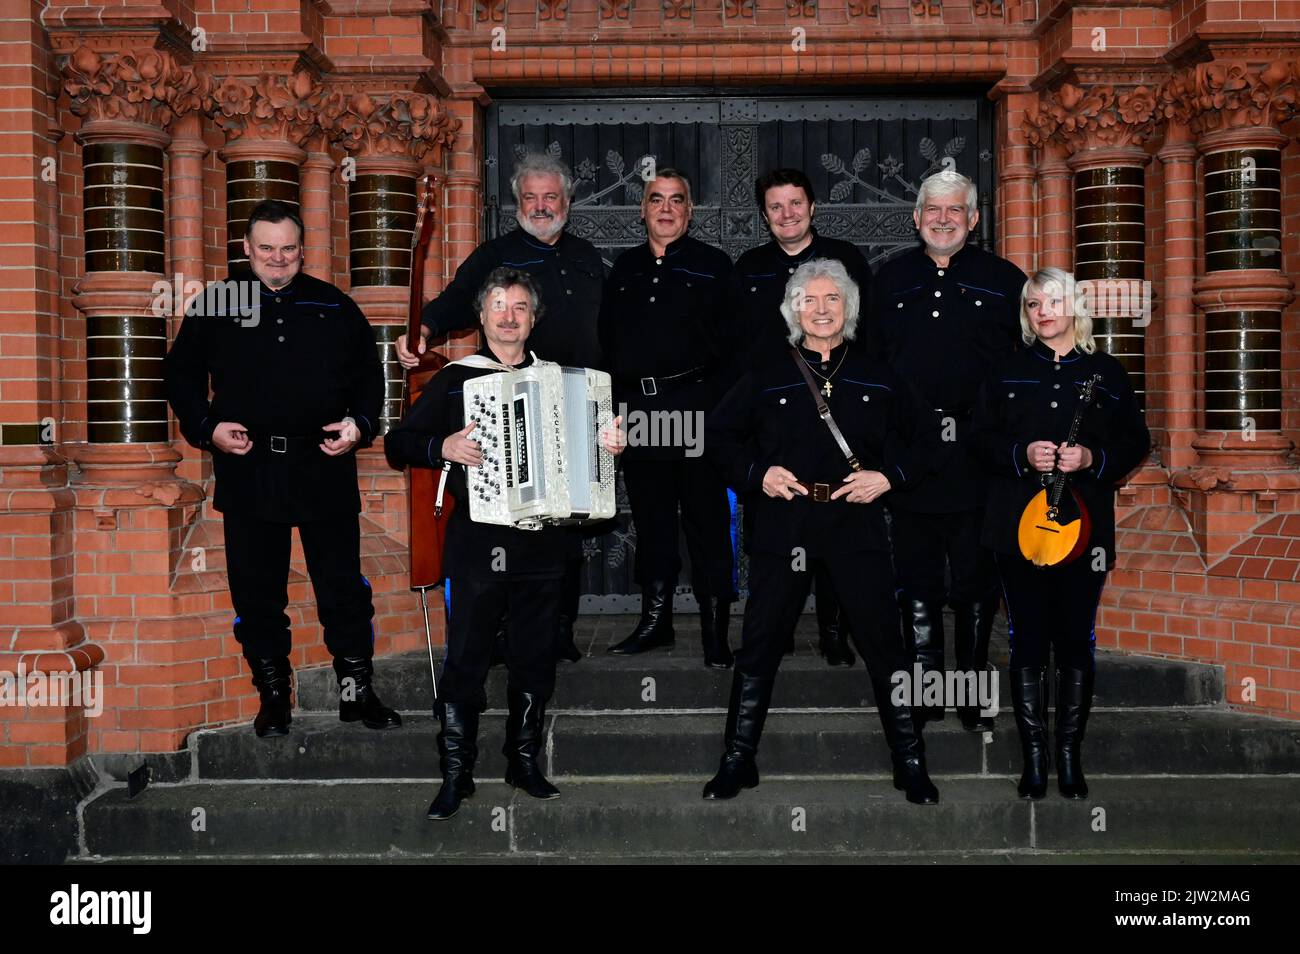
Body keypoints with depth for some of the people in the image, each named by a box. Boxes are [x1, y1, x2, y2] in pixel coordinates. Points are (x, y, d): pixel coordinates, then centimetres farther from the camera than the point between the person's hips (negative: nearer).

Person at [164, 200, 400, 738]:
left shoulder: (335, 307, 8)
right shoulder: (214, 307, 5)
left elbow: (369, 374, 13)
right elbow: (180, 374, 10)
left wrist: (360, 423, -3)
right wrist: (207, 427, -5)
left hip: (325, 468, 0)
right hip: (248, 471, 0)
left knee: (344, 588, 3)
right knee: (257, 593, 8)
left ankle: (357, 692, 16)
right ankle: (273, 697, 22)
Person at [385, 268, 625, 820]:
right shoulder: (455, 381, 6)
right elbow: (397, 445, 2)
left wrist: (610, 444, 0)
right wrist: (443, 448, -16)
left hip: (541, 541, 3)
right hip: (476, 541, -2)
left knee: (534, 661, 9)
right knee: (465, 662, -1)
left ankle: (524, 762, 23)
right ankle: (456, 774, 8)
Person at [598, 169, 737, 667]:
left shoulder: (713, 265, 4)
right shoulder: (625, 269, 16)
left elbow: (732, 341, -1)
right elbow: (606, 341, 17)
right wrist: (614, 407, 10)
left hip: (696, 405, -4)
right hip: (638, 407, 4)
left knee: (706, 519, -2)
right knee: (650, 518, 11)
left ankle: (716, 627, 3)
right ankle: (656, 619, 22)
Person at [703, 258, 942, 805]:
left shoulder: (877, 377, 9)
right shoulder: (768, 375, 8)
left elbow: (925, 436, 13)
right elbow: (720, 435, 12)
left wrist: (890, 477, -3)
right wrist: (757, 473, -4)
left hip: (857, 521, 0)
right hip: (783, 522, 0)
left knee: (883, 642, 1)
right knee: (759, 643, 2)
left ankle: (910, 764, 13)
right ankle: (737, 760, 15)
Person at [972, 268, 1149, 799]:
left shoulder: (1106, 373, 9)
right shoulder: (1008, 373, 11)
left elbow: (1136, 442, 6)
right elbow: (982, 438, 7)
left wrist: (1091, 458, -12)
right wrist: (1022, 454, -12)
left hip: (1083, 525, 0)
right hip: (1019, 524, 0)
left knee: (1076, 642, 2)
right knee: (1027, 643, 1)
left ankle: (1070, 755, 13)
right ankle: (1033, 756, 10)